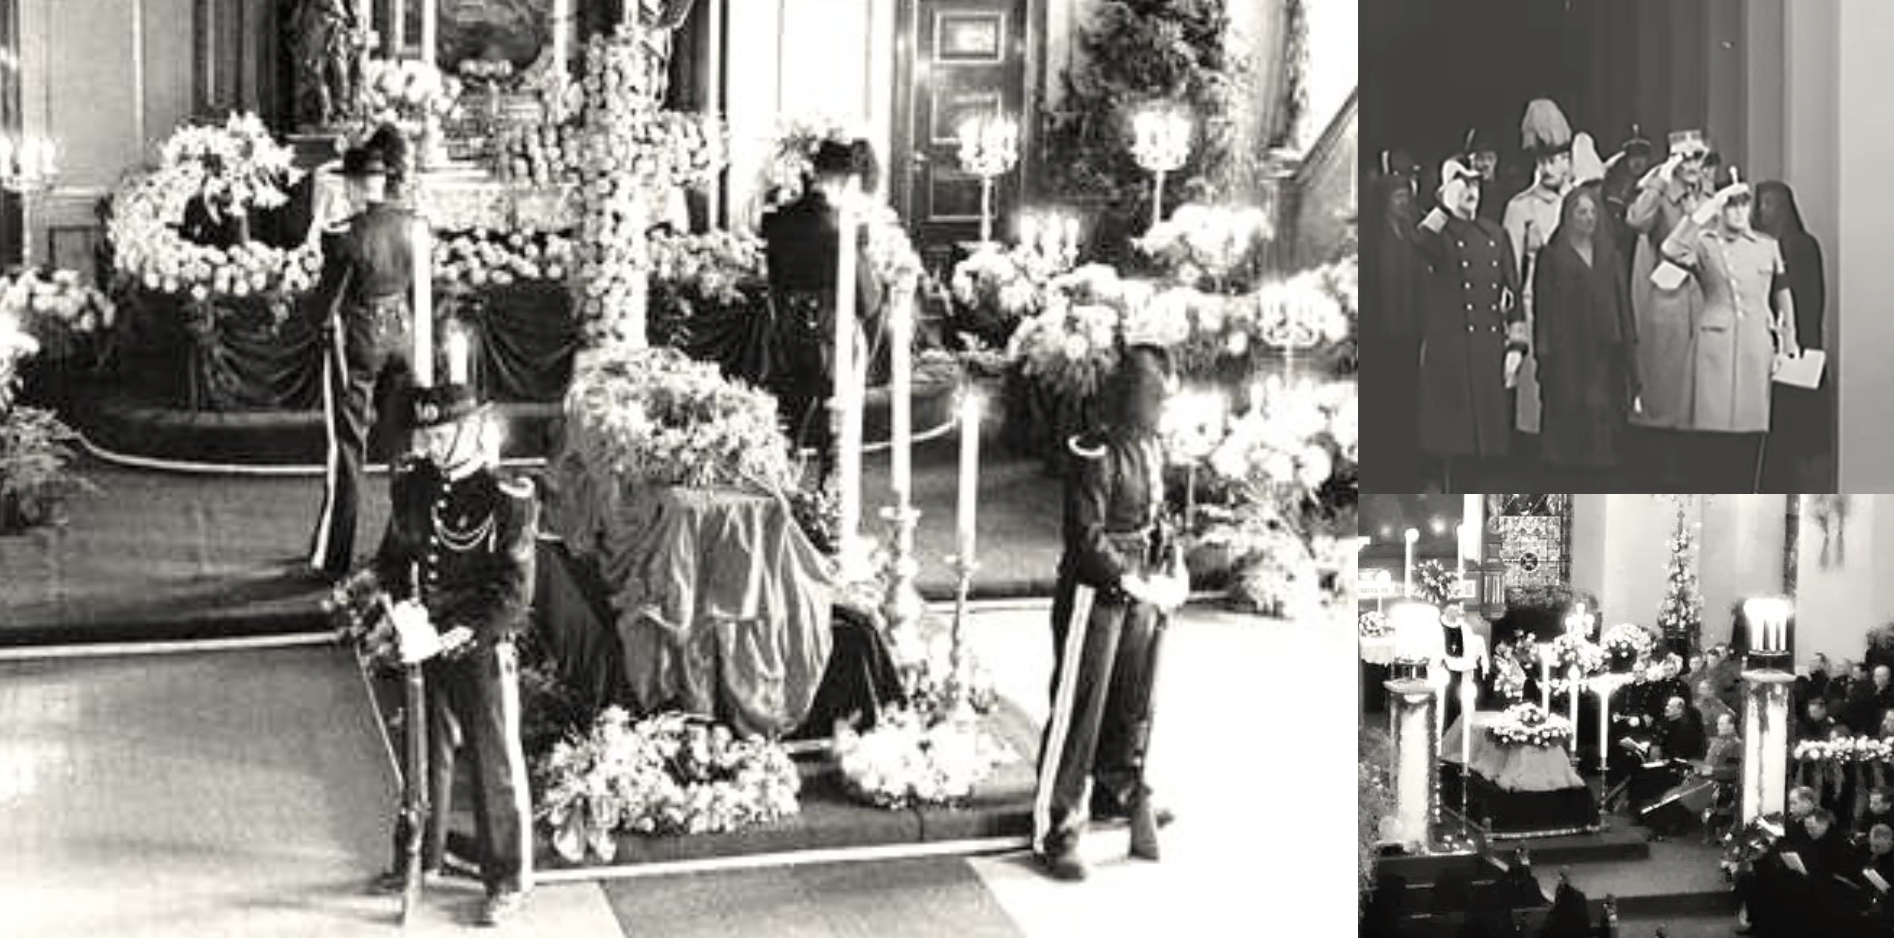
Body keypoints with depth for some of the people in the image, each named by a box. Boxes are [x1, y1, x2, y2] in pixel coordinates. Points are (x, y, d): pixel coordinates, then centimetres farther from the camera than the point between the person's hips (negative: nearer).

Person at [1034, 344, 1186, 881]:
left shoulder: (1151, 449, 6)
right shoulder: (1097, 456, -20)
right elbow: (1087, 538, -21)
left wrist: (1171, 566, 2)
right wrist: (1137, 584, -20)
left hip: (1141, 595, 8)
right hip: (1096, 595, -8)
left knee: (1133, 704, 20)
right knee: (1077, 711, -3)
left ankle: (1119, 792, 40)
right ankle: (1054, 831, 3)